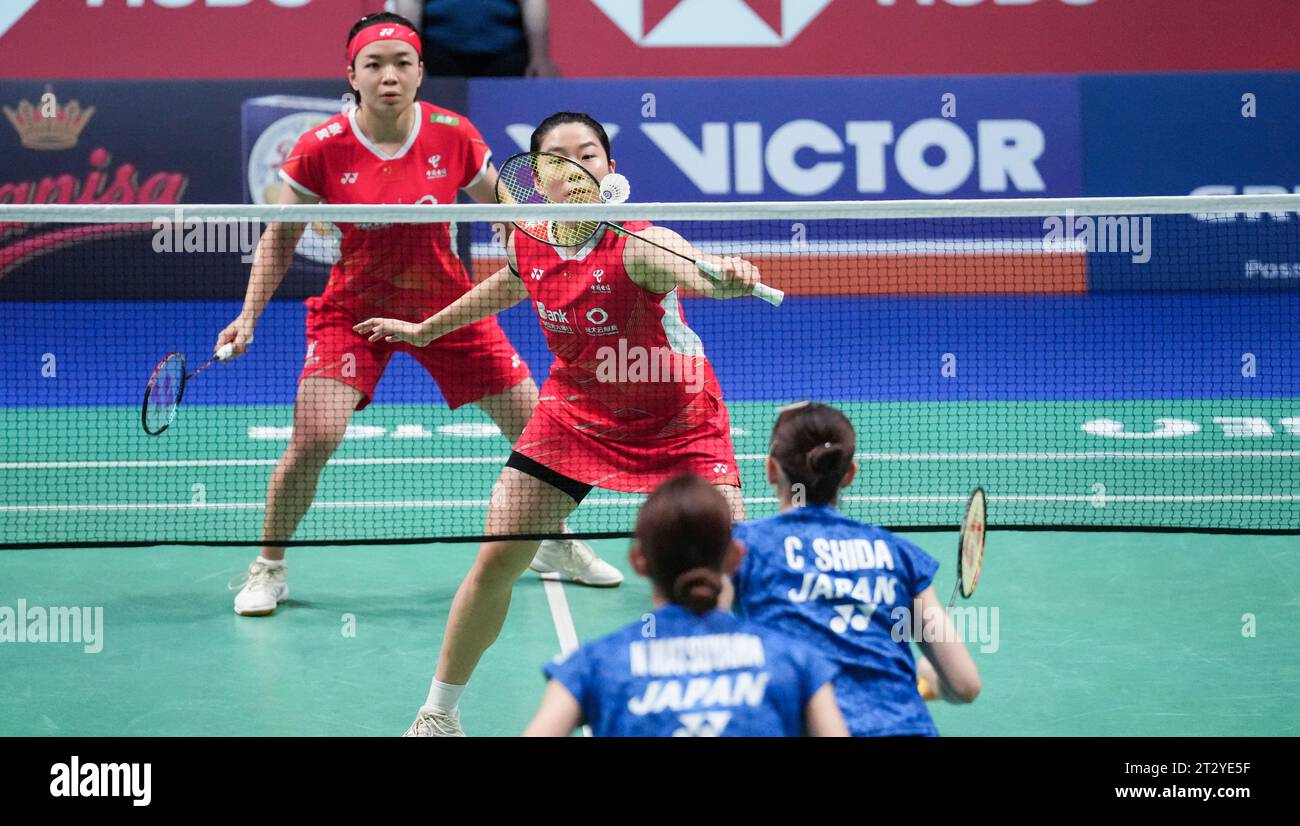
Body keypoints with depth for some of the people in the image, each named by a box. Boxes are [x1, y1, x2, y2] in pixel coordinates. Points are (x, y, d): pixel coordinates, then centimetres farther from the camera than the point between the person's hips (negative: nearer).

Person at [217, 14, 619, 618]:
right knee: (312, 440, -20)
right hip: (353, 311, -2)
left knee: (536, 426, 3)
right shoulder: (321, 149, -16)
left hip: (446, 306, 2)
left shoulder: (453, 136, -12)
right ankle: (268, 569, 4)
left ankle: (555, 546, 31)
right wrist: (248, 317, -10)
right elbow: (280, 237, -3)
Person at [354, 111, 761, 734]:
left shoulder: (639, 246, -28)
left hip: (677, 418, -4)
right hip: (576, 411, 4)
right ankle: (438, 712, 16)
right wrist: (427, 329, 24)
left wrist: (727, 276, -73)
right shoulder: (527, 241, -11)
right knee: (496, 559, -2)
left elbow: (696, 272, -49)